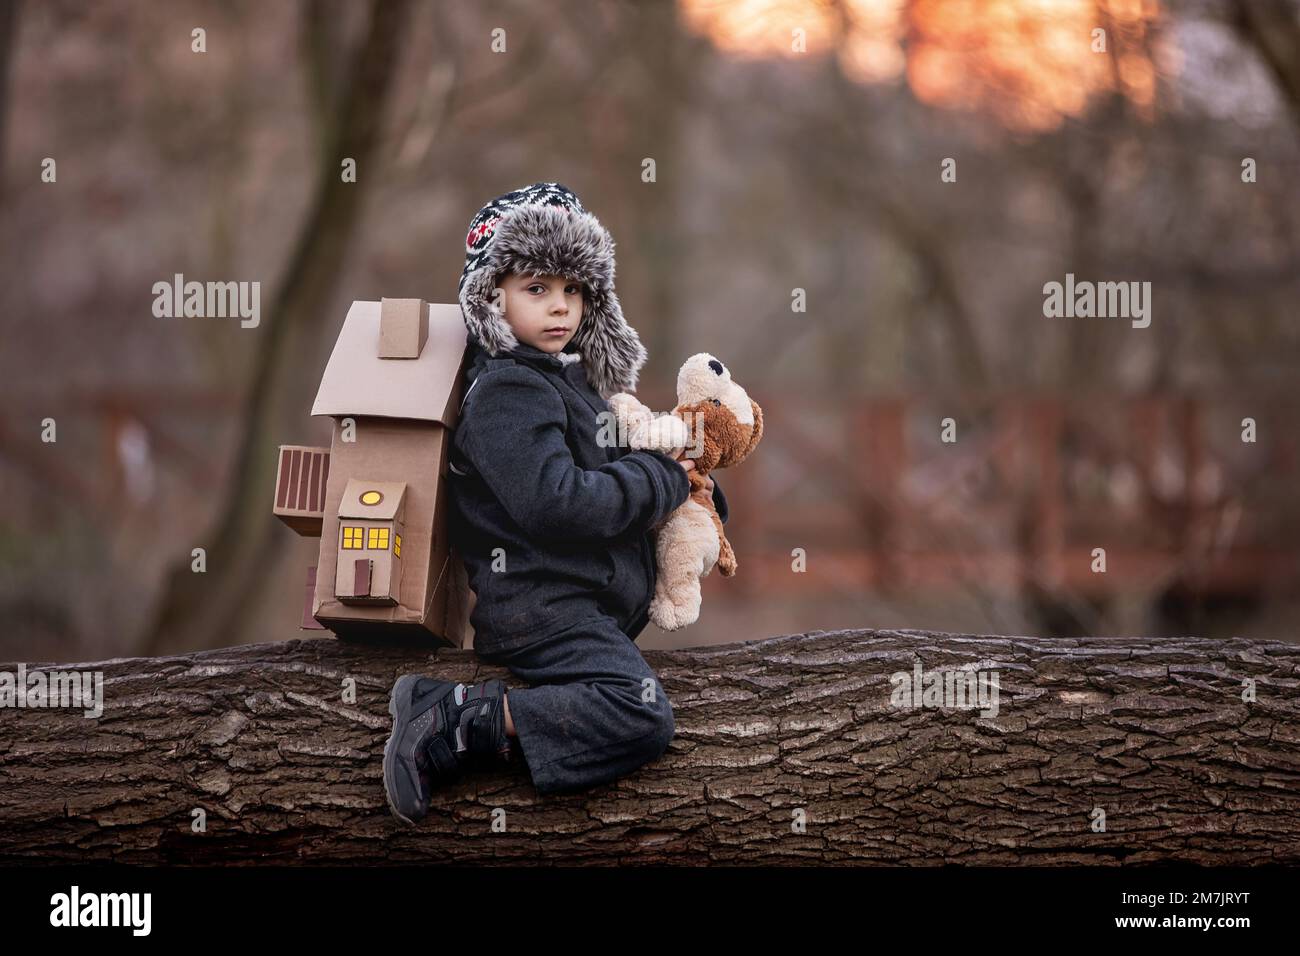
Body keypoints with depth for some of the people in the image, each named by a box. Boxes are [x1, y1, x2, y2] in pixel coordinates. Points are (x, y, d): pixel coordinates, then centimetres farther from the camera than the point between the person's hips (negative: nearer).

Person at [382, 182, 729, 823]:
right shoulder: (506, 392, -10)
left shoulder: (572, 381, 20)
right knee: (641, 718, -26)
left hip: (588, 606, 10)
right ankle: (451, 730, -23)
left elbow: (605, 470, 33)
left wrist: (687, 485, 12)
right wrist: (663, 480, -10)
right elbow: (555, 502, -23)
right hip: (537, 607, -10)